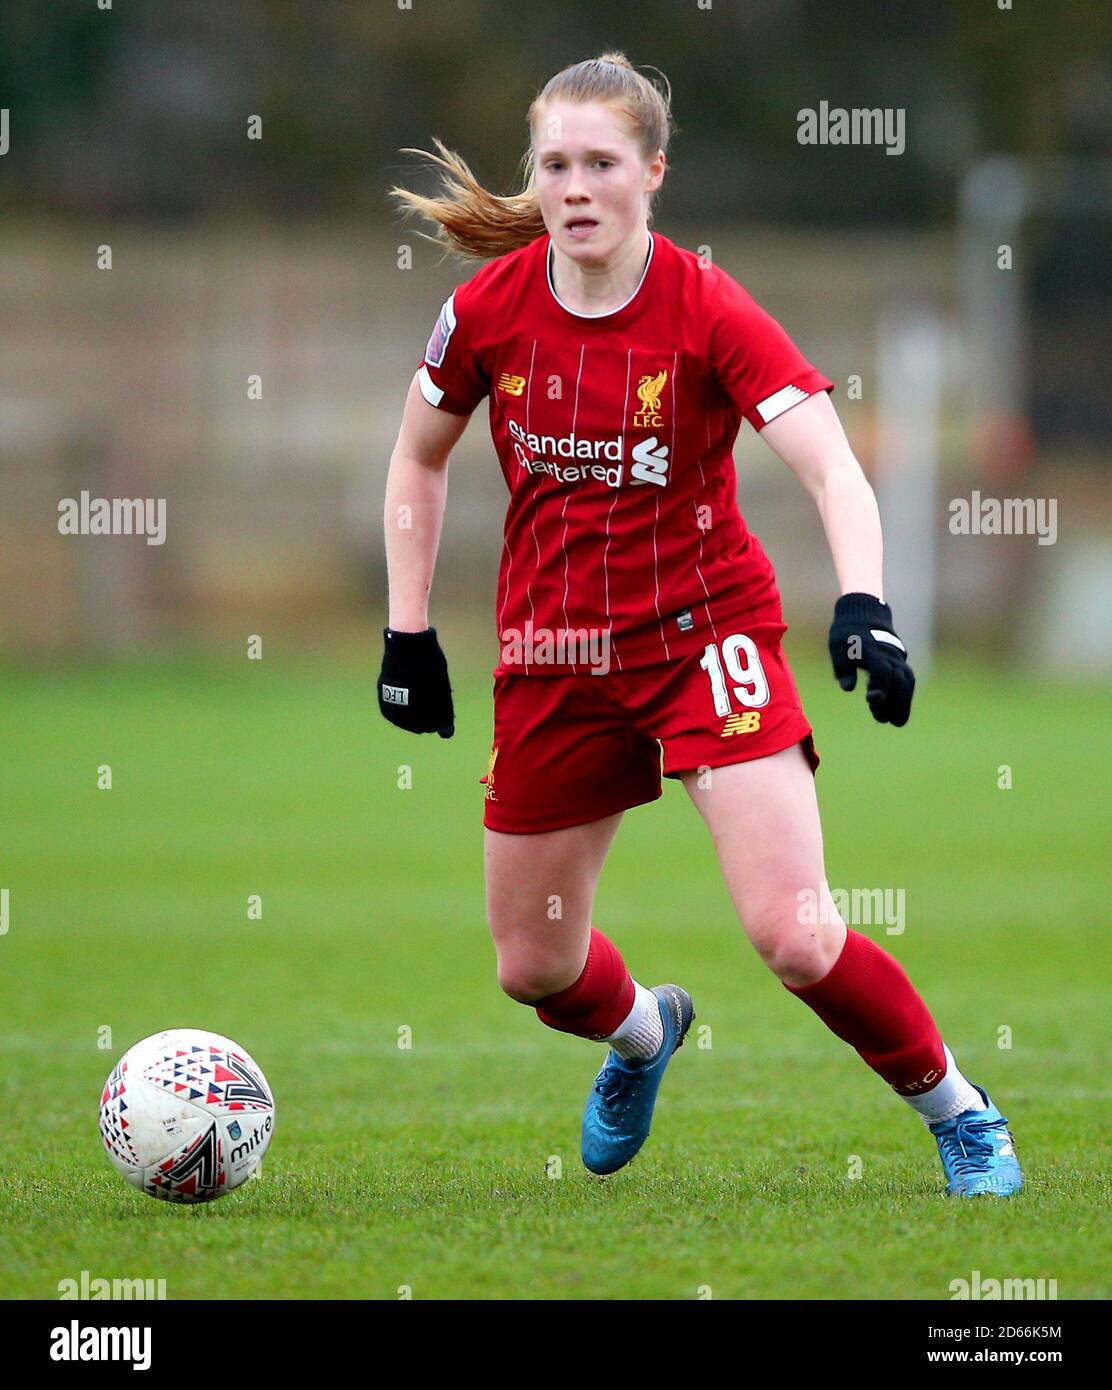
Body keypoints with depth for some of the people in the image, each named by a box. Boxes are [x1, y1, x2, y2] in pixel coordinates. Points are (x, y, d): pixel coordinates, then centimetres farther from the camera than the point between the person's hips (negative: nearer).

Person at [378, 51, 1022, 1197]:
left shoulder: (708, 311, -15)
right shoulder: (491, 306, -6)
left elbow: (832, 468, -24)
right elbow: (418, 457, 11)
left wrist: (863, 603, -40)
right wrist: (408, 631, 7)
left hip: (707, 633, -4)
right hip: (553, 659, 4)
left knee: (794, 937, -19)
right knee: (532, 969, 11)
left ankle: (959, 1112, 7)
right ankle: (641, 1030, 48)